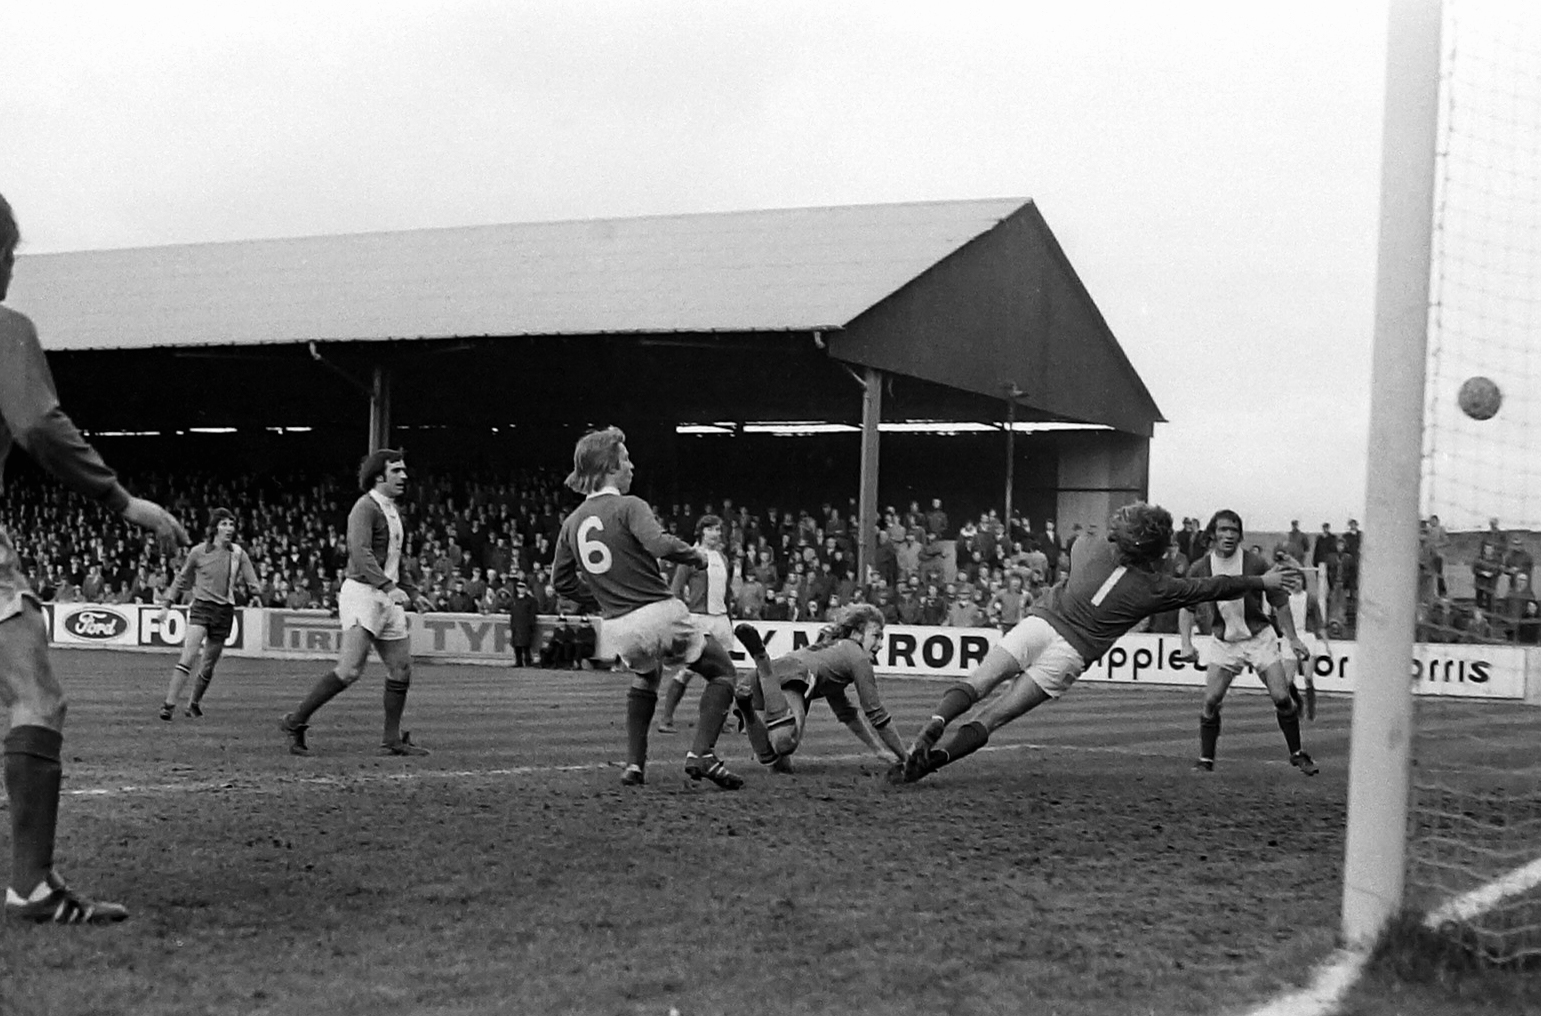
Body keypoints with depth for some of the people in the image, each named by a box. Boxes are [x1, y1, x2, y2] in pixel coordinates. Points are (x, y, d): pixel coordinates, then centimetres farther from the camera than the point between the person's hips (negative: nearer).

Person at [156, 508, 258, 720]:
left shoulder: (238, 554, 4)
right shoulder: (198, 552, 0)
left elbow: (253, 585, 11)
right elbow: (182, 579, 13)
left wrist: (251, 588, -10)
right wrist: (167, 604, 11)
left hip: (224, 611, 3)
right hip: (201, 607, -2)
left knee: (209, 664, 8)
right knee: (188, 656, -18)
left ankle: (194, 703, 27)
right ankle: (169, 704, -21)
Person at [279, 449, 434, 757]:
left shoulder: (393, 510, 19)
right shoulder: (366, 507, -11)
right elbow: (361, 553, -25)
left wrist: (412, 593, 28)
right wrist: (389, 586, -36)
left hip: (387, 597, 9)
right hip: (362, 593, -9)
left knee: (401, 670, 7)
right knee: (349, 670, -16)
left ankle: (392, 740, 15)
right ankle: (295, 722, -6)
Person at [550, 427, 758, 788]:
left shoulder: (571, 523, 9)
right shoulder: (628, 506, -11)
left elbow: (561, 580, 16)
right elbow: (660, 544, -27)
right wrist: (697, 557, -9)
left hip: (616, 628, 6)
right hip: (658, 614, -6)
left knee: (645, 678, 35)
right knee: (724, 672, 9)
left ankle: (635, 764, 24)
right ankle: (701, 754, -7)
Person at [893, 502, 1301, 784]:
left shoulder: (1092, 548, 11)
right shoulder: (1156, 587, 4)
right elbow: (1213, 587, 15)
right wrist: (1264, 581, 27)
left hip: (1041, 620, 2)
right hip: (1072, 651, -2)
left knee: (975, 684, -6)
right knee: (992, 717, -7)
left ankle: (933, 726, -35)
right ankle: (935, 756, -25)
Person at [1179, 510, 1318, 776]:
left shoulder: (1256, 564, -13)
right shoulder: (1200, 569, -7)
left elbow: (1280, 603, -3)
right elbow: (1187, 608, 3)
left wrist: (1293, 639, -2)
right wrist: (1186, 644, -8)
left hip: (1260, 637, -1)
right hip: (1223, 641, 1)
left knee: (1282, 697, -7)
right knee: (1210, 700, -10)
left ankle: (1297, 754, 13)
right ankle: (1205, 761, 4)